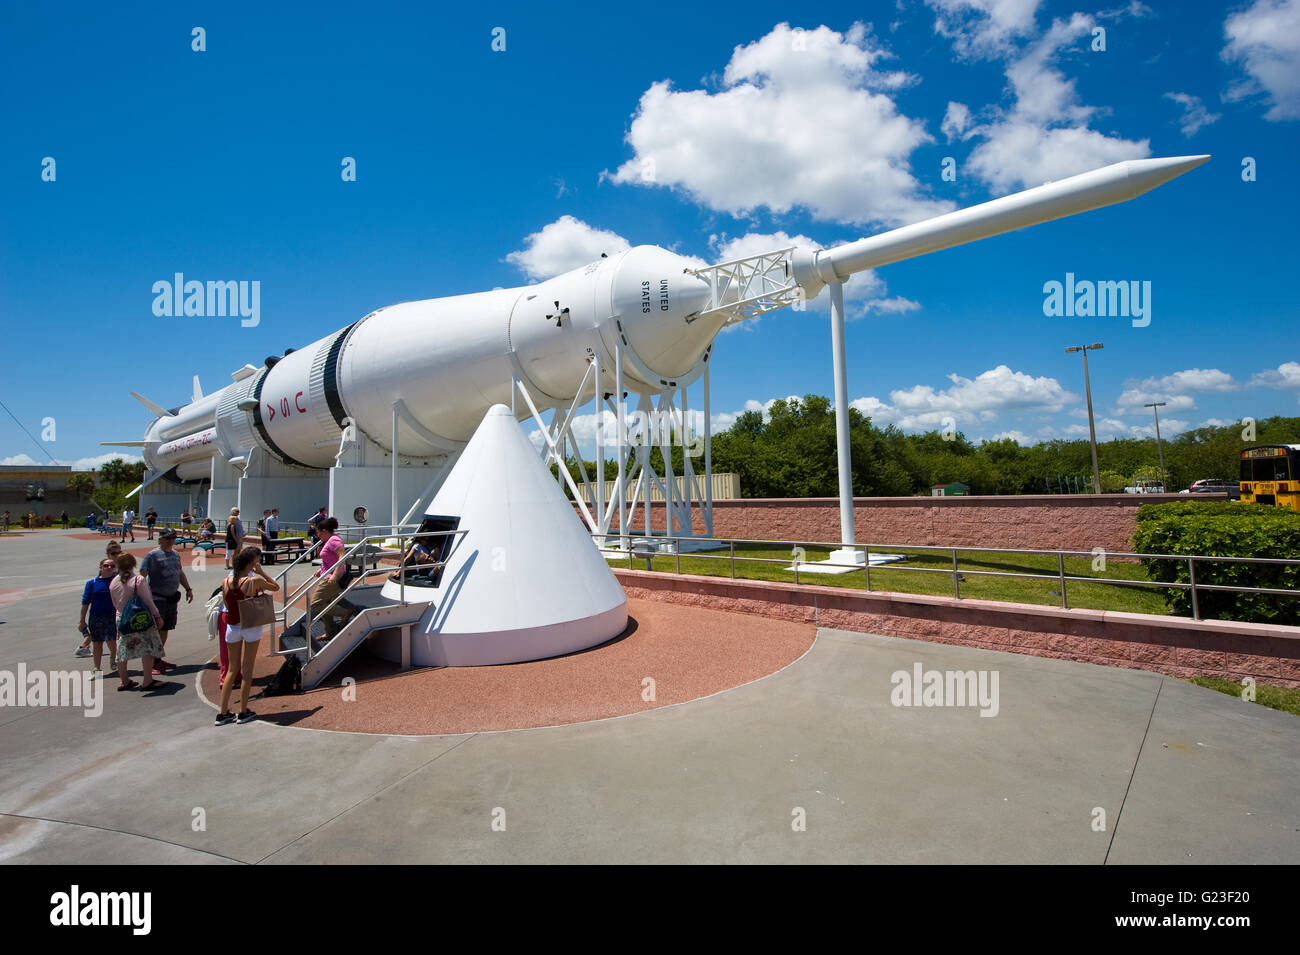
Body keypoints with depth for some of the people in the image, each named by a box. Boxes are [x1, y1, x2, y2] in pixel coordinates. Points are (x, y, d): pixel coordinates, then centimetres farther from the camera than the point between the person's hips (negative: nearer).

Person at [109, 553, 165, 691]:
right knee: (148, 648, -2)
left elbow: (115, 604, 12)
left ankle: (124, 681, 25)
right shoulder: (139, 580, -15)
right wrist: (158, 616, -7)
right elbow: (148, 601, -14)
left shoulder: (113, 583, 3)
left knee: (123, 651, 14)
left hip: (122, 619, 6)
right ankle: (148, 681, -5)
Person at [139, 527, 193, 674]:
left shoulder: (176, 554, 14)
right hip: (157, 598, -7)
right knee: (156, 630, -7)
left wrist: (188, 589, 23)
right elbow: (142, 575, -15)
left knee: (165, 629, 13)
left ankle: (159, 659, 23)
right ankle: (154, 662, -2)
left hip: (172, 598, 7)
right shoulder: (152, 555, -9)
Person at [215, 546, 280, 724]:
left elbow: (227, 605, 7)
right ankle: (243, 712, 14)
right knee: (247, 669, 7)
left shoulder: (226, 582, -3)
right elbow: (276, 587, -1)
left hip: (232, 627, 4)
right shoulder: (255, 580, -17)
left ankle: (223, 713, 17)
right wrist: (262, 573, -1)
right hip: (251, 627, -4)